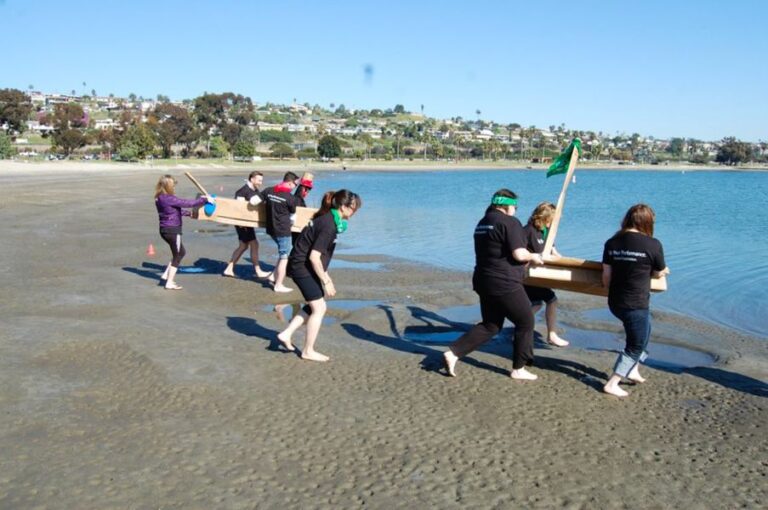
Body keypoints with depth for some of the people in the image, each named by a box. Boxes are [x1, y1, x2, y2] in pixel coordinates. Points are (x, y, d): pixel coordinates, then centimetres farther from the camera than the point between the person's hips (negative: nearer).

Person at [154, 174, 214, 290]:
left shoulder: (160, 198, 8)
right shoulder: (169, 199, -21)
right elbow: (187, 203, -20)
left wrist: (188, 213, 28)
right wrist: (204, 199, -12)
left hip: (165, 230, 9)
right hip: (172, 230, -9)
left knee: (181, 252, 23)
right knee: (177, 256, 4)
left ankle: (166, 274, 23)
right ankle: (170, 283, 9)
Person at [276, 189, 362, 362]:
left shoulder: (328, 219, 6)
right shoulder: (329, 226, -23)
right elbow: (314, 257, -24)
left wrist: (325, 276, 18)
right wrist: (326, 282, -17)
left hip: (303, 265, 10)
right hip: (302, 266, -10)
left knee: (314, 306, 17)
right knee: (319, 308, 0)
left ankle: (286, 334, 19)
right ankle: (308, 351, 11)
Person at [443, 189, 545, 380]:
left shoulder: (482, 223, 14)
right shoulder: (510, 222, -13)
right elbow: (519, 254, -19)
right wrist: (533, 257, 2)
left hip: (484, 281, 9)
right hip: (505, 284, -8)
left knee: (490, 325, 18)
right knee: (525, 322, 10)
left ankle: (453, 352, 7)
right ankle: (519, 369, 17)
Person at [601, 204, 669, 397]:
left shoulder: (612, 242, 1)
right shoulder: (653, 245, -13)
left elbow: (606, 276, 4)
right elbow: (658, 273, 3)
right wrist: (663, 270, 27)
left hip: (615, 303, 6)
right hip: (636, 305, -6)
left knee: (641, 335, 31)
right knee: (636, 345, 12)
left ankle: (632, 370, 39)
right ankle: (612, 384, 11)